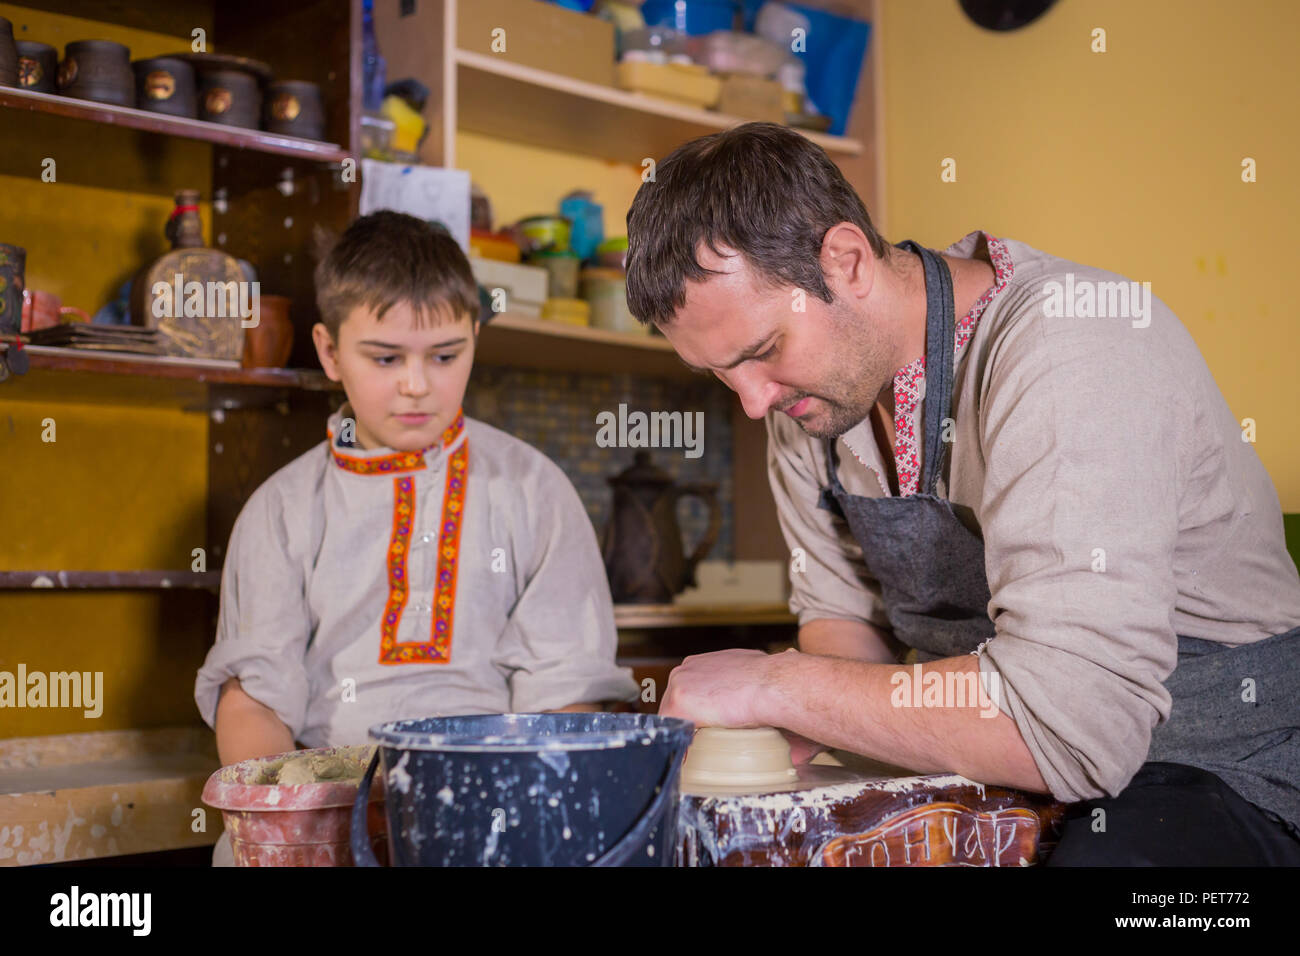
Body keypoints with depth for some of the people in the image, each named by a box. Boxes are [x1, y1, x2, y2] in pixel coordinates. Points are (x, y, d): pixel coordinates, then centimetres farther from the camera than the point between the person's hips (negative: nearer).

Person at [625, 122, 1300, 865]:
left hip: (1209, 770, -6)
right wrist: (799, 718, -12)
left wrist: (776, 685, -24)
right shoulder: (802, 381, -2)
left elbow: (1068, 726, -35)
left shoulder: (1071, 350, -28)